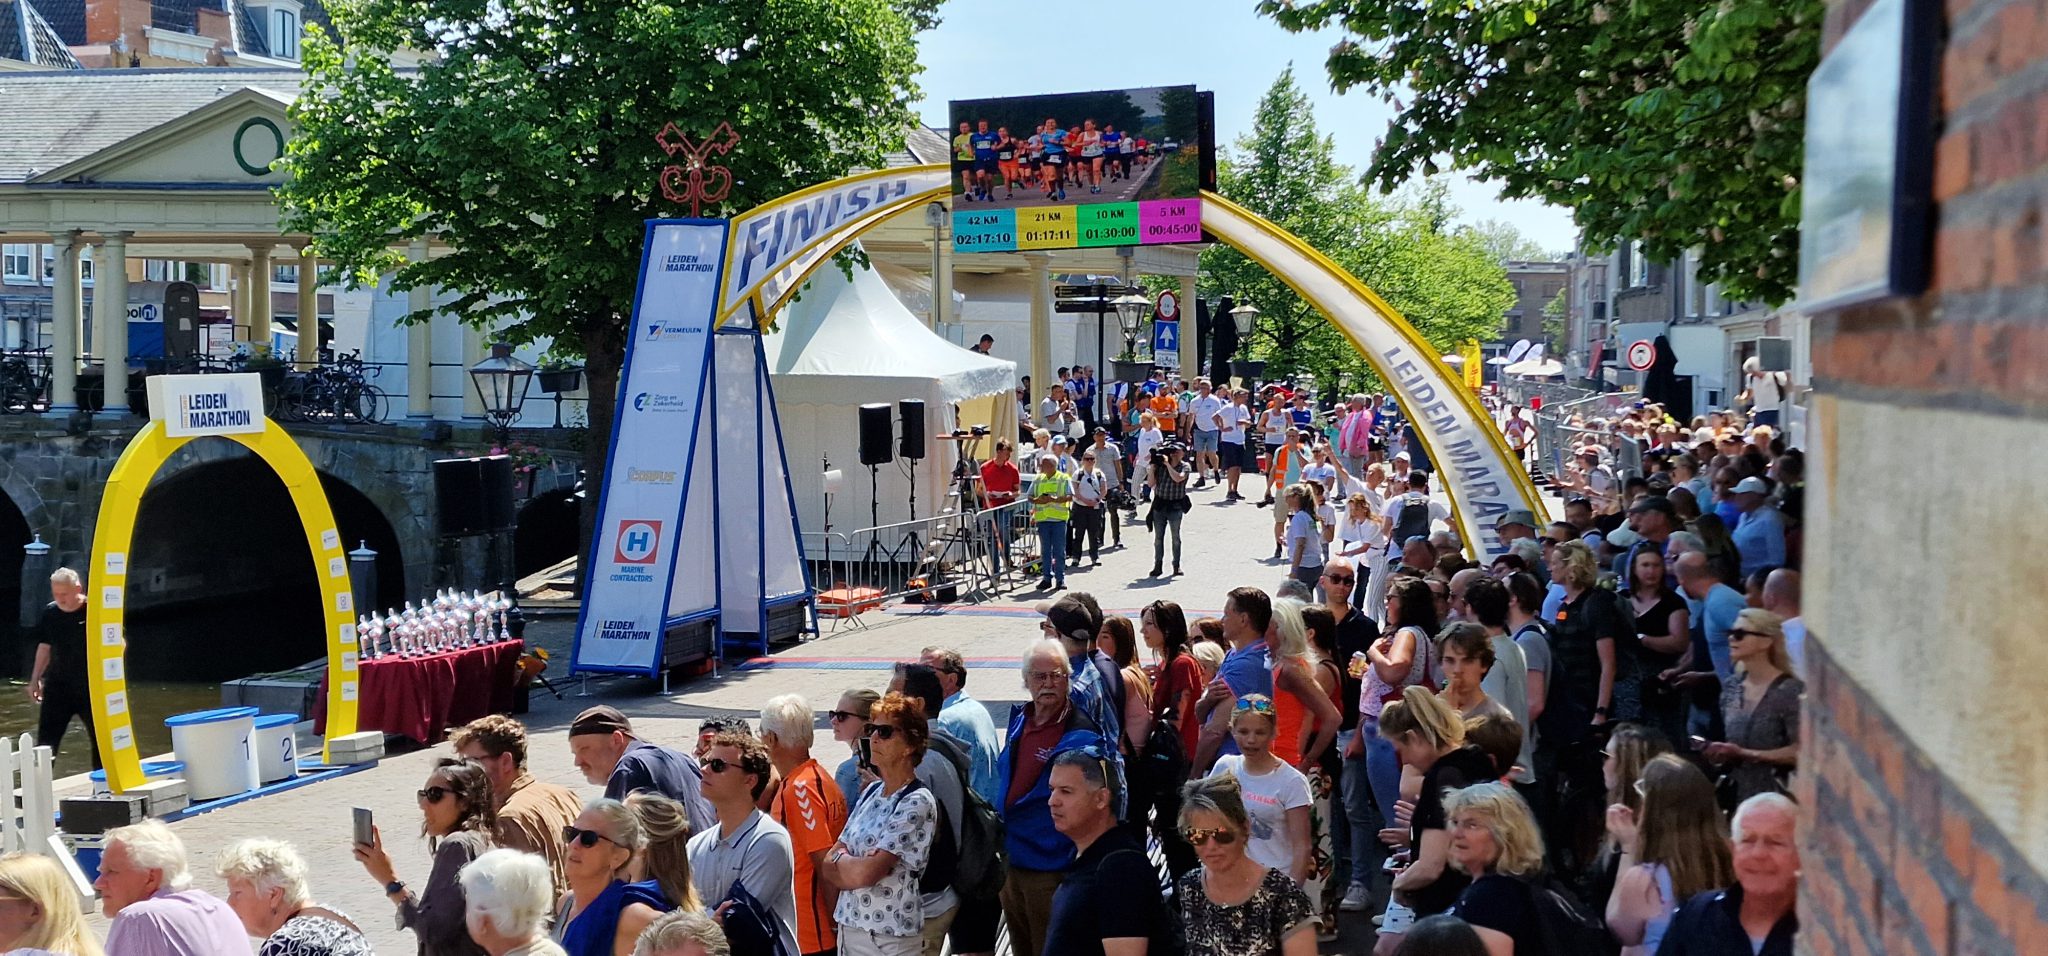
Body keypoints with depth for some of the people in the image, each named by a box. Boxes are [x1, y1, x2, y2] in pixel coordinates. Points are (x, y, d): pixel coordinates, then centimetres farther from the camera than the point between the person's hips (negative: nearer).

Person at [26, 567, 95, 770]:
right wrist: (35, 679, 13)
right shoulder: (50, 613, 0)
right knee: (46, 740, 0)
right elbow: (45, 647, 12)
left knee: (100, 738, 8)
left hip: (91, 687, -3)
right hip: (58, 685, 3)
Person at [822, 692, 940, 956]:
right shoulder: (872, 791, 7)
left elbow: (865, 873, -21)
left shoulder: (918, 802, -16)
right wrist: (856, 865, -13)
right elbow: (829, 868, 6)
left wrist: (839, 858, -3)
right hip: (849, 928, 7)